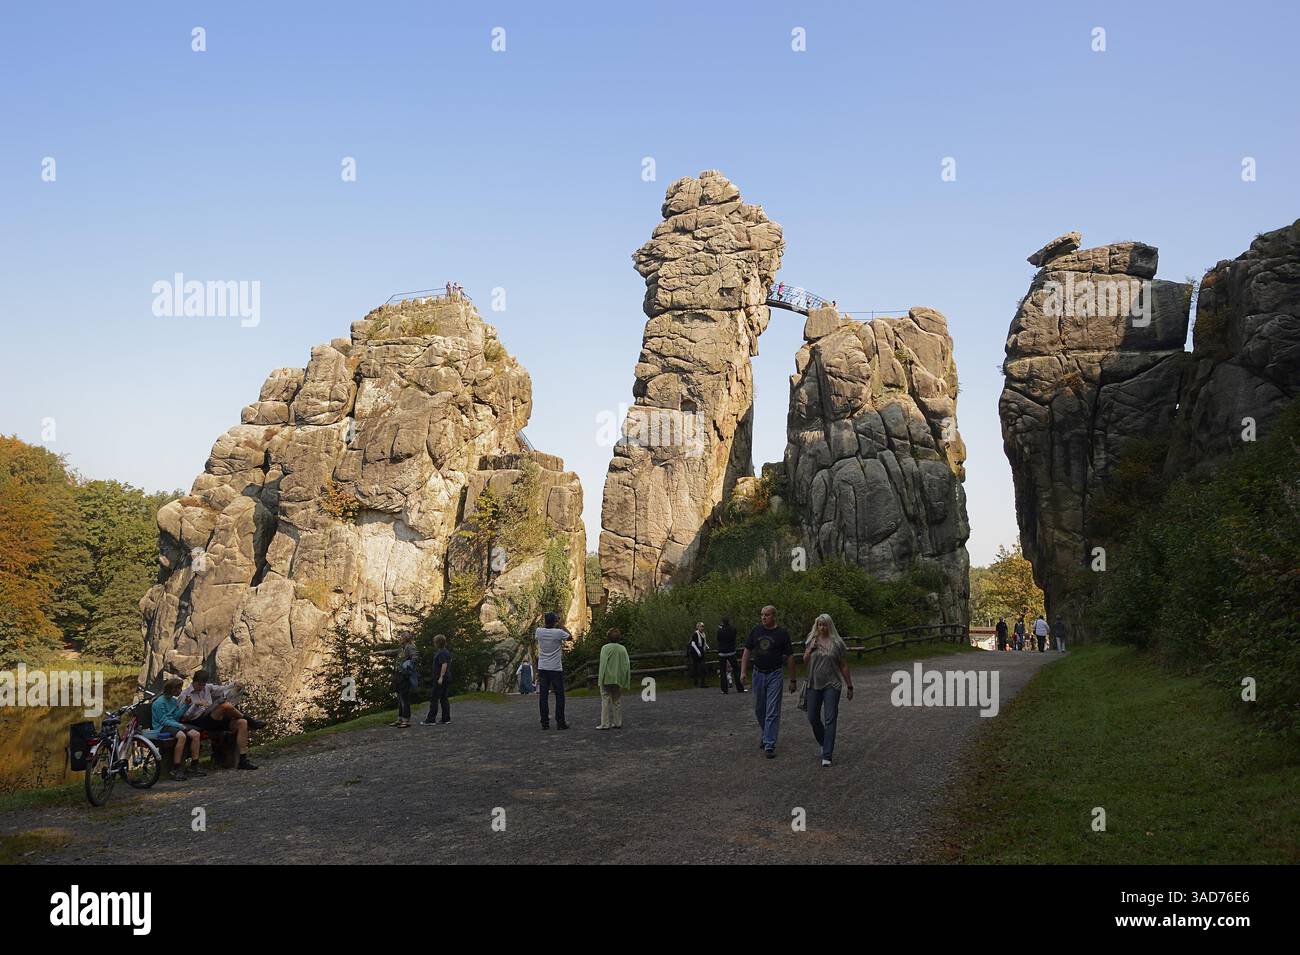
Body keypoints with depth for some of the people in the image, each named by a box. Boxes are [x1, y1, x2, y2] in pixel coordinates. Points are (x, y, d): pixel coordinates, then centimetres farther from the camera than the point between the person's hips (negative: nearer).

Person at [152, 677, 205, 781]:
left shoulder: (174, 700, 16)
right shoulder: (159, 702, -10)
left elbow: (176, 716, 7)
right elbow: (163, 720, -15)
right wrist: (179, 726, -22)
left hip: (173, 724, 8)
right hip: (162, 728, -8)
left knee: (196, 734, -12)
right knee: (181, 736, -36)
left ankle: (194, 766, -7)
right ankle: (176, 769, -32)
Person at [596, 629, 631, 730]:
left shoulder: (605, 648, -7)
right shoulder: (623, 649, 6)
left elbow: (603, 664, -12)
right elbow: (627, 664, 4)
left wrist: (601, 679, -9)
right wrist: (625, 682, 8)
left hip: (607, 679, -4)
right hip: (619, 679, 5)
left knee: (606, 700, -2)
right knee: (617, 701, 11)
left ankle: (605, 723, -6)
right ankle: (617, 723, 13)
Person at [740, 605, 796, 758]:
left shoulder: (782, 633, -5)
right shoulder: (756, 631, 4)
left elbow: (790, 657, -1)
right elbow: (747, 651, 8)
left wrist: (792, 680, -2)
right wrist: (743, 672, 0)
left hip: (774, 675, -4)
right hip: (758, 674, 4)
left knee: (772, 711, -6)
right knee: (759, 710, 14)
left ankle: (770, 745, -5)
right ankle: (766, 735, 35)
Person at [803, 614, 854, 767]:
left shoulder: (837, 643, -1)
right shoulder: (811, 641, 7)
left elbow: (844, 666, 2)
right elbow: (805, 662, 8)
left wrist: (849, 686, 3)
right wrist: (810, 649, -8)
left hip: (832, 685, -3)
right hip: (814, 684, 3)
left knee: (830, 720, -8)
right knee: (813, 718, 7)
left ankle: (827, 756, -8)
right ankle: (824, 744, 34)